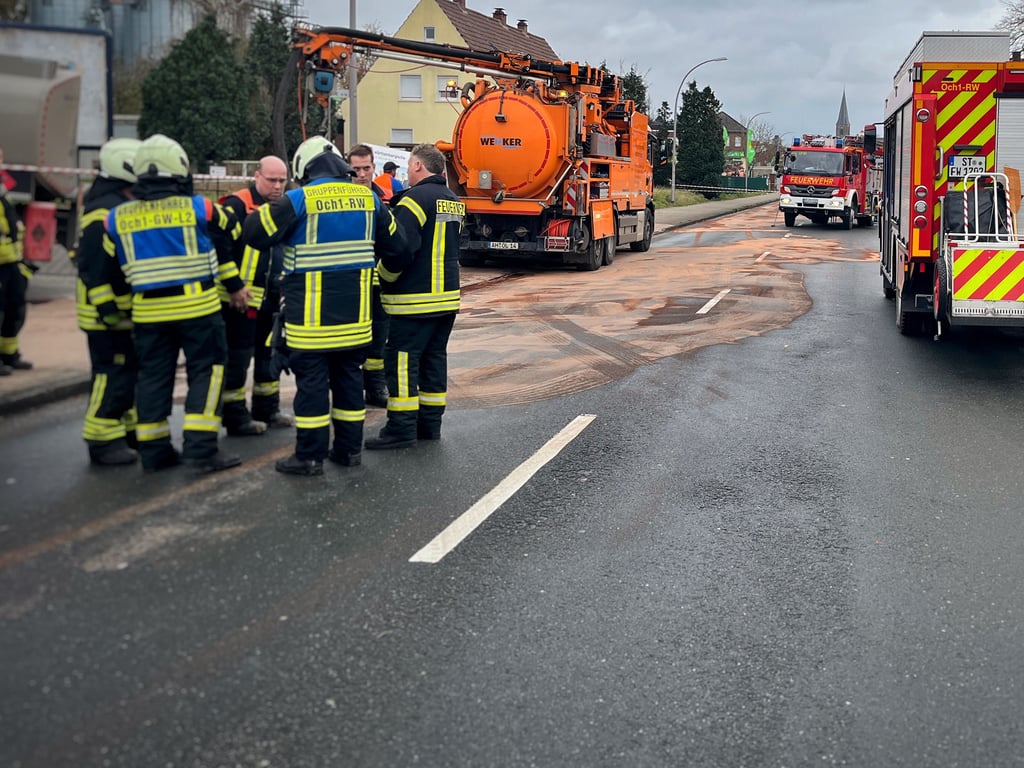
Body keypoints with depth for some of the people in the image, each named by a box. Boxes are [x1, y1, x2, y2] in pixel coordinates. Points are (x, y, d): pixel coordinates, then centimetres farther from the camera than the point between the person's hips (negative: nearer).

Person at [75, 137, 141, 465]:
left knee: (130, 371, 17)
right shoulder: (105, 211, -19)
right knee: (113, 376, -7)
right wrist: (106, 308, -25)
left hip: (127, 311, 11)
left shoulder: (125, 205, 15)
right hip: (109, 313, -11)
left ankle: (129, 430, 28)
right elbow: (94, 267, -24)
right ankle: (103, 441, -1)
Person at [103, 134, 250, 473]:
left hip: (147, 309, 4)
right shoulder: (198, 208, -8)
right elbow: (229, 236, 4)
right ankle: (201, 446, -5)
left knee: (153, 377, 11)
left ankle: (153, 450, 14)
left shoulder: (117, 218, 1)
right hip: (197, 306, -4)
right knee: (206, 371, 3)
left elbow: (113, 264, 9)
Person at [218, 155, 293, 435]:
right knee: (238, 357, -3)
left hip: (270, 297, 8)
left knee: (270, 354, 16)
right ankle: (235, 418, 4)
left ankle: (267, 409, 29)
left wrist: (282, 290, 17)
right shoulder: (237, 205, -13)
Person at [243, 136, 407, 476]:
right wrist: (390, 271, 33)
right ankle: (349, 448, 22)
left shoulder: (300, 200, -12)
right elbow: (395, 247, 12)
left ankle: (310, 455, 4)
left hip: (312, 315, -5)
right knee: (349, 377, 15)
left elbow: (255, 234, -9)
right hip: (353, 314, 5)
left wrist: (266, 211, 12)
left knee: (312, 380, 1)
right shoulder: (367, 197, 4)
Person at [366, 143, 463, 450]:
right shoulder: (453, 201, 15)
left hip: (415, 299, -9)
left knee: (401, 360, -4)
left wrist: (384, 278, -6)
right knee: (434, 358, 14)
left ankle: (402, 428, -4)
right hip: (447, 296, 9)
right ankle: (430, 422, 19)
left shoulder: (416, 198, -14)